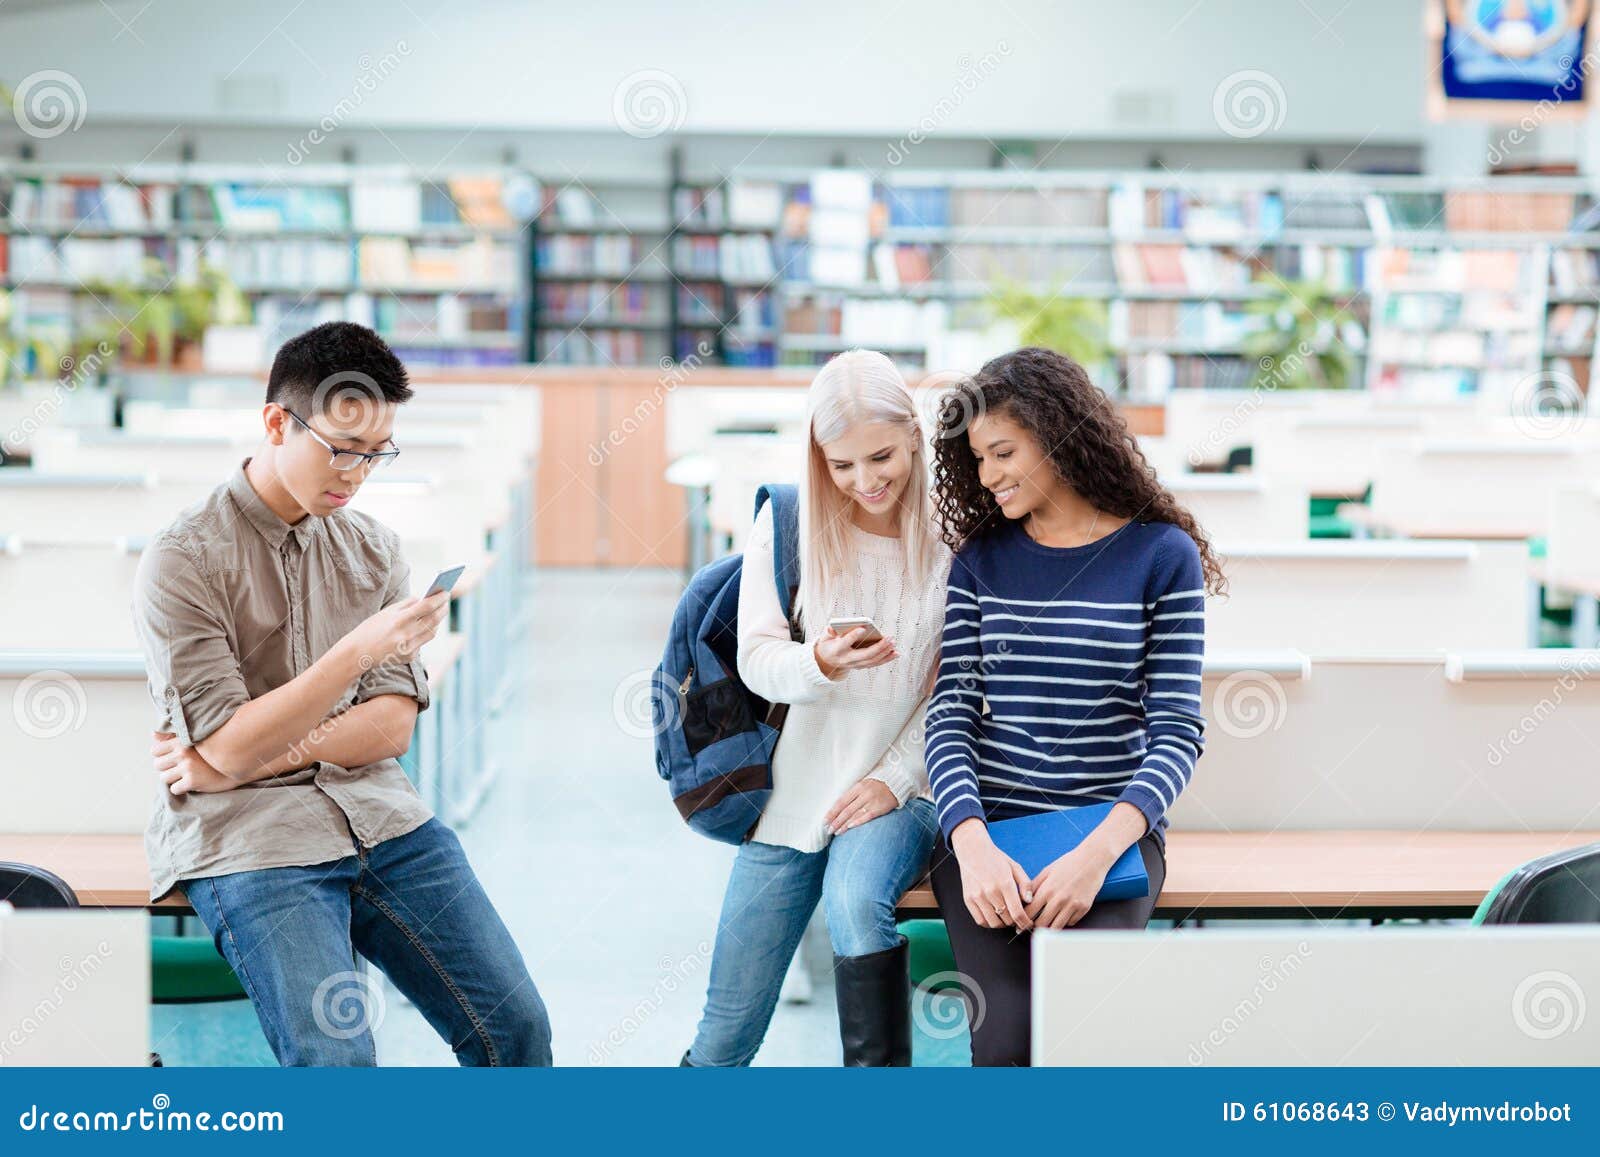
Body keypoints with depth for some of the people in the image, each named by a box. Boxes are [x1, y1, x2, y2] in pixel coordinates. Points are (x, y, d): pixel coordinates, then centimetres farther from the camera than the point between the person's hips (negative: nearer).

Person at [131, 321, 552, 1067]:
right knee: (336, 1057, -24)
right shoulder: (183, 563, -6)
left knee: (514, 1024, -6)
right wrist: (362, 649, -22)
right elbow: (229, 749, -13)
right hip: (247, 837, -5)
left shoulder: (373, 549, 11)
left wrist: (254, 757, -10)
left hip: (379, 815, 5)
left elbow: (392, 727, 5)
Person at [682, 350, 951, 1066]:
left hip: (903, 784, -2)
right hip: (797, 784, 2)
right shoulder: (786, 522, -4)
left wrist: (894, 778, -13)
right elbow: (756, 659, -4)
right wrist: (822, 663, -25)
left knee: (855, 897, -35)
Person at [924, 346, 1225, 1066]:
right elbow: (951, 716, 2)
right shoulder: (981, 561, 10)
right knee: (1006, 1038, -23)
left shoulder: (1163, 555, 2)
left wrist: (1098, 852, -20)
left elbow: (1177, 730, -4)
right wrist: (974, 846, -17)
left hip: (1115, 831, -1)